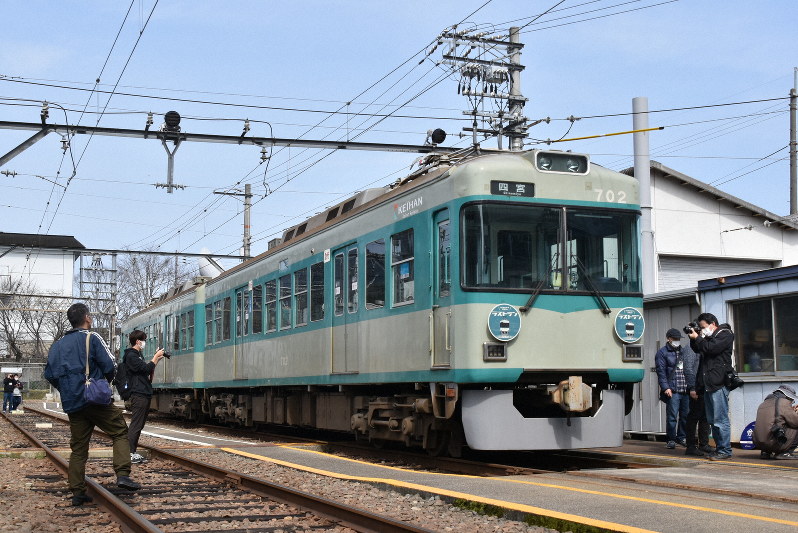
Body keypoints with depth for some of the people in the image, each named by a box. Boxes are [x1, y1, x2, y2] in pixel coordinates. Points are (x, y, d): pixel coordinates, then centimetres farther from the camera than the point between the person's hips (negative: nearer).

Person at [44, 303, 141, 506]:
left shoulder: (58, 345, 13)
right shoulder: (91, 338, -4)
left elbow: (49, 375, 11)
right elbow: (110, 367, -10)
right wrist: (107, 378, 12)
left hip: (71, 404, 6)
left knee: (78, 448, 10)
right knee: (120, 432, 4)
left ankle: (77, 492, 9)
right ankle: (123, 475, -12)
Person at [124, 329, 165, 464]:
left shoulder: (137, 355, 22)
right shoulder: (131, 356, -10)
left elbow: (147, 372, 22)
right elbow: (146, 369, -18)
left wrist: (157, 359, 13)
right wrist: (155, 357, -6)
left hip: (145, 394, 10)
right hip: (138, 395, -10)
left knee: (139, 425, 9)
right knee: (135, 425, -11)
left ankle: (133, 452, 11)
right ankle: (129, 453, -11)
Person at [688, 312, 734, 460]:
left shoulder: (725, 334, -4)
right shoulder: (709, 337, 22)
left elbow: (711, 348, -16)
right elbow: (697, 350, 26)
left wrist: (697, 338, -5)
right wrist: (693, 339, 9)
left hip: (719, 383, -9)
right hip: (708, 384, 9)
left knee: (720, 419, -9)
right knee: (712, 419, 10)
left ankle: (725, 451, -7)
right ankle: (719, 448, 15)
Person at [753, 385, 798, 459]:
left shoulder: (763, 404, 23)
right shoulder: (784, 402, -2)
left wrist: (792, 411, 31)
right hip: (775, 444, -8)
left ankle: (765, 452, 18)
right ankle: (785, 453, -1)